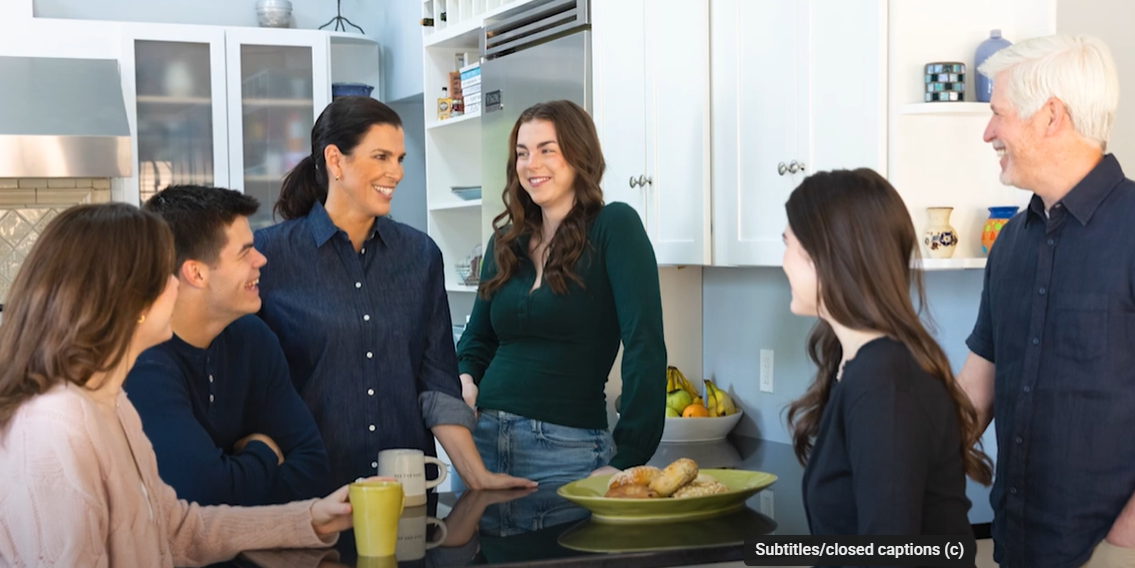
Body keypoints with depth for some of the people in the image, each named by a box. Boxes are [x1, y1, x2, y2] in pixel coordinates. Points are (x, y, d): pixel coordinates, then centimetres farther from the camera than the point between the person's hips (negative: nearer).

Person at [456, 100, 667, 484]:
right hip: (483, 438, 5)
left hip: (567, 449, -5)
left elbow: (645, 346, -15)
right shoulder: (506, 241, 10)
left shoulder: (613, 226, -8)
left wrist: (627, 458, -20)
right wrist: (464, 379, -2)